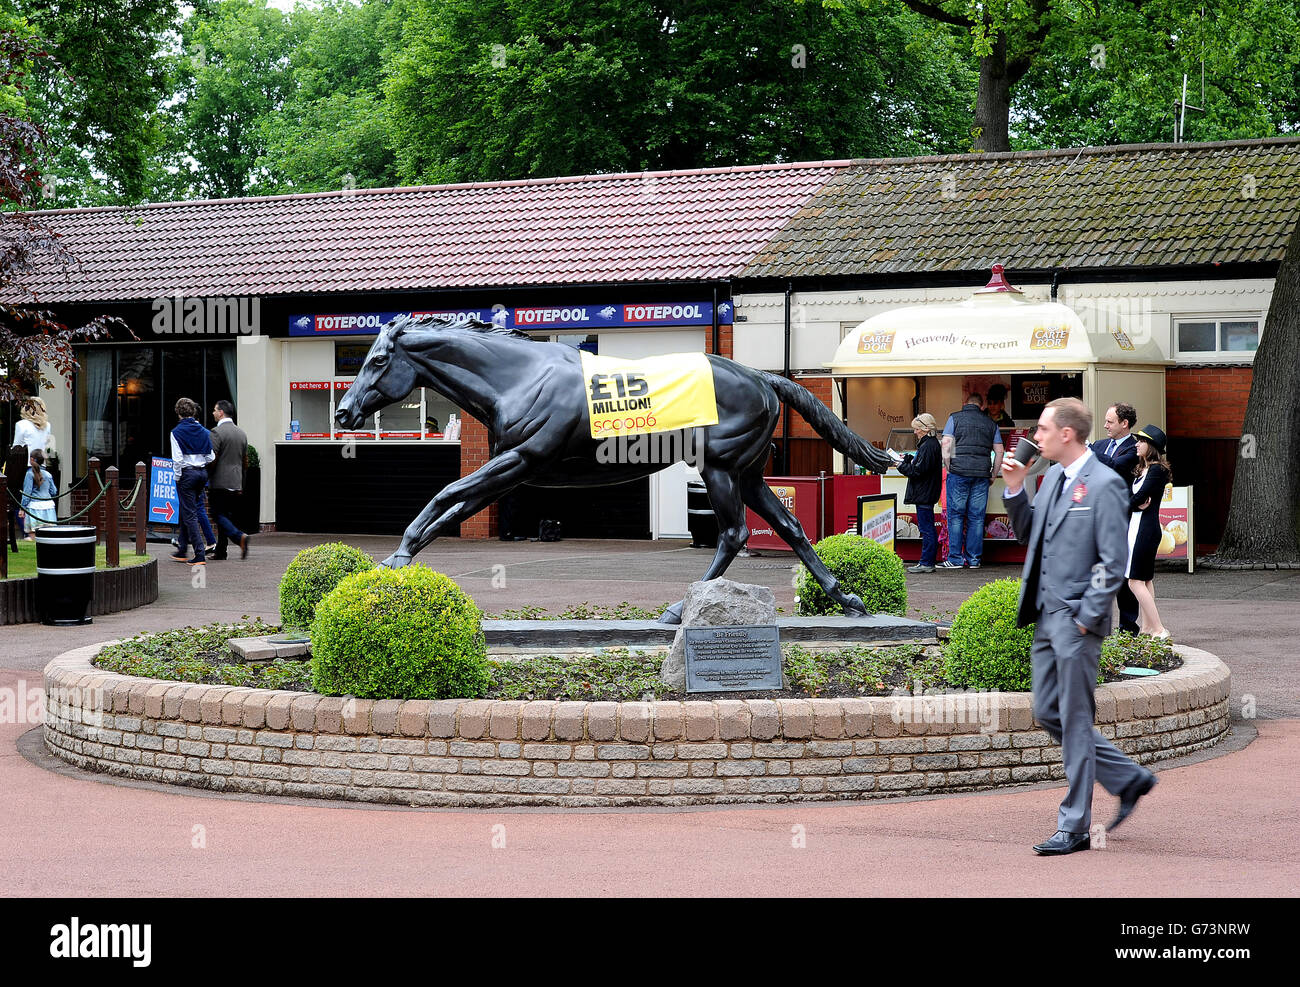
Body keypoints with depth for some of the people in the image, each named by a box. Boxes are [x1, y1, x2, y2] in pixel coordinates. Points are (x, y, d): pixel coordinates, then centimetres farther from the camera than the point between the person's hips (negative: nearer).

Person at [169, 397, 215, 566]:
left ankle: (200, 555, -10)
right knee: (186, 512, 18)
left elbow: (177, 459, -13)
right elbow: (210, 457, 5)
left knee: (189, 514, -3)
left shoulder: (177, 432, -9)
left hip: (187, 474, -6)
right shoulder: (203, 431, 6)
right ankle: (181, 552, 25)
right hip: (202, 473, 6)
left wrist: (177, 478, -3)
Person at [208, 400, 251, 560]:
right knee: (227, 515, 11)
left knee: (219, 515, -3)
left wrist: (206, 476, -2)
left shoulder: (217, 432, -12)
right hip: (236, 484, 7)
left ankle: (240, 537, -24)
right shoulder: (242, 433, 12)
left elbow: (212, 460, -16)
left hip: (220, 482, -7)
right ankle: (220, 552, 13)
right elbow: (245, 461, 17)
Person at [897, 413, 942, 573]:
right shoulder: (933, 443, 14)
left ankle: (926, 563, -5)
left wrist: (901, 465, -11)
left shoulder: (927, 446, -18)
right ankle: (928, 561, 17)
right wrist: (907, 459, 12)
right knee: (928, 528, 13)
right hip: (928, 493, 11)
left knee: (926, 528, -7)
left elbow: (918, 470, -21)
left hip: (924, 494, -11)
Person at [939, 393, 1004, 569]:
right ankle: (974, 559, 7)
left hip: (959, 471, -3)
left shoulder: (955, 418, 4)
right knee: (977, 517, 5)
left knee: (955, 516, 1)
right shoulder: (990, 422, 12)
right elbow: (999, 451, 11)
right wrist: (992, 475, 18)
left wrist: (948, 469, 3)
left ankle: (955, 558, -1)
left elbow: (946, 446, -4)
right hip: (982, 473, 3)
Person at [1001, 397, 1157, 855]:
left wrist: (1085, 619, -16)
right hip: (1046, 616, 9)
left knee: (1075, 722, -2)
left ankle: (1074, 827, 6)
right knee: (1048, 714, 13)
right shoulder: (1054, 477, 11)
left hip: (1077, 620, -9)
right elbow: (1029, 534, 21)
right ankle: (1129, 779, 26)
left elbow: (1114, 563, -16)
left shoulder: (1105, 485, -14)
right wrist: (1015, 490, 6)